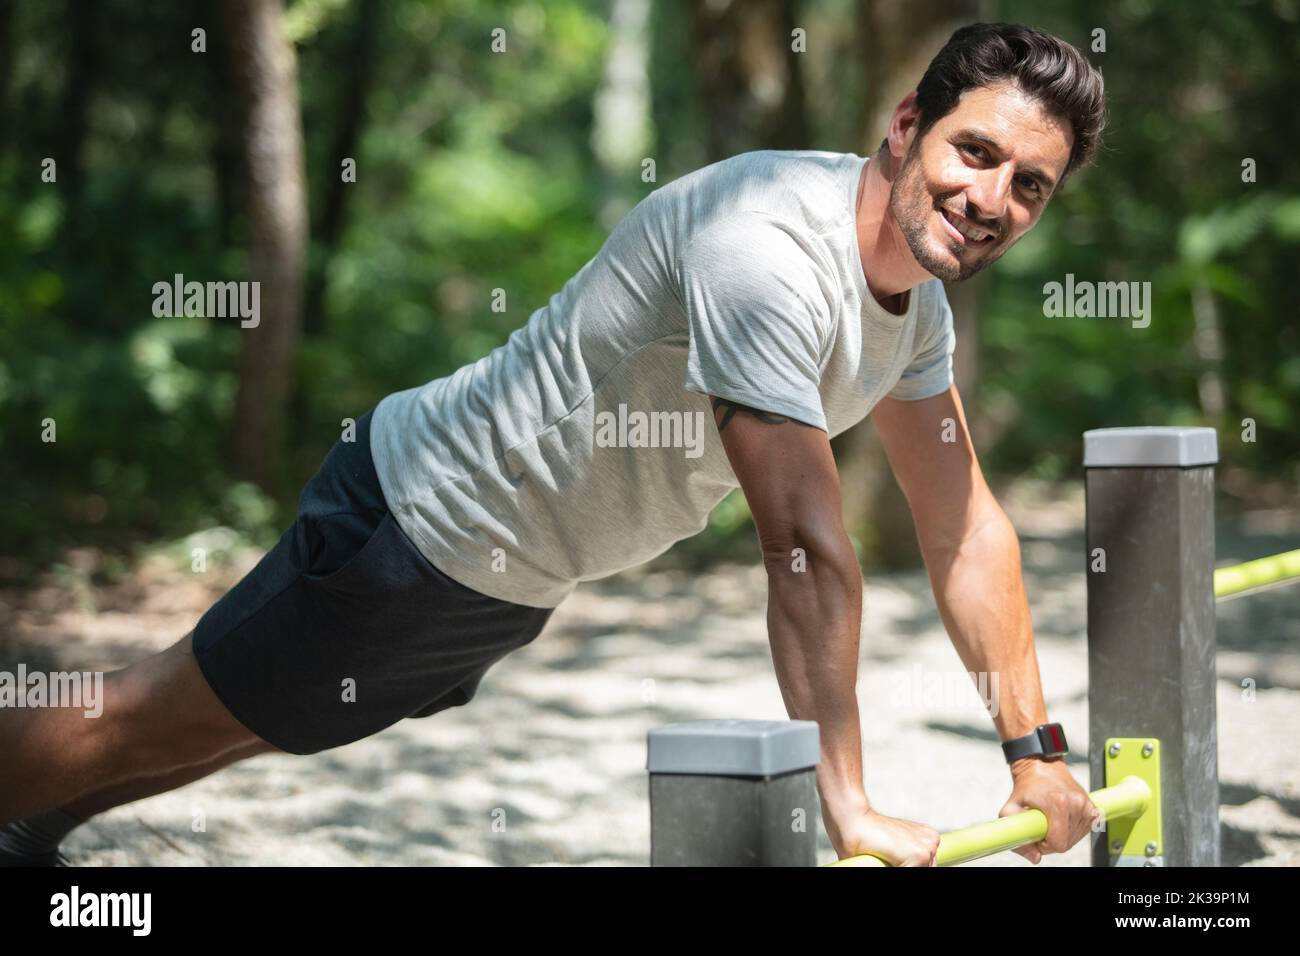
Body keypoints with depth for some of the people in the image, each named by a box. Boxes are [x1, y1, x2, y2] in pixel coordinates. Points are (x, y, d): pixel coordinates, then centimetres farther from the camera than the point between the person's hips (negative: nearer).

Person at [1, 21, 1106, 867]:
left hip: (509, 572, 9)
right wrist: (847, 809, -32)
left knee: (243, 722, 27)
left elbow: (965, 523, 4)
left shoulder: (917, 291, -3)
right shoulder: (768, 250, -33)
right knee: (165, 719, 5)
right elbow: (807, 548, -35)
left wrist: (1034, 749, 1)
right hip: (425, 523, -9)